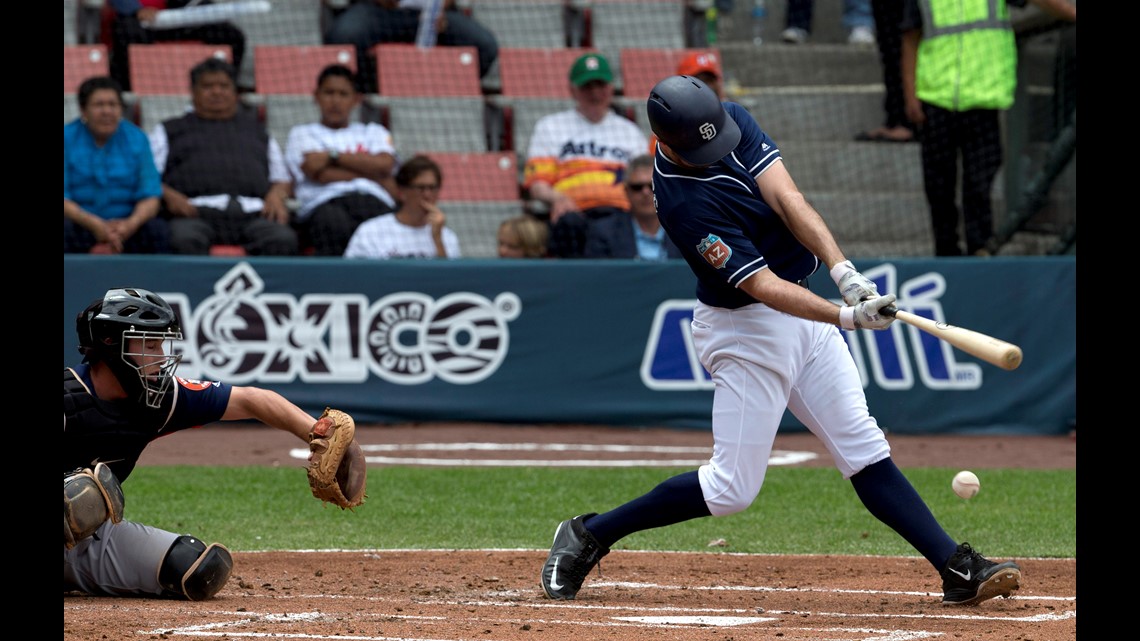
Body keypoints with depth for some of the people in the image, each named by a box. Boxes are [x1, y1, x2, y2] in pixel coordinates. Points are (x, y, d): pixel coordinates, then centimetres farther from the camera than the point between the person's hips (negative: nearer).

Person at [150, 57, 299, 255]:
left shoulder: (257, 131, 34)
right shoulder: (169, 131, 28)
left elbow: (283, 179, 28)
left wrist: (276, 195, 3)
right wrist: (169, 195, -8)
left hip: (252, 212, 2)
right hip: (198, 211, -2)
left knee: (283, 240, -34)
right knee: (186, 241, -41)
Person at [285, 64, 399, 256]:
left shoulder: (374, 132, 33)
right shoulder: (302, 133, 26)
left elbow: (384, 165, 10)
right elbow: (318, 171, 6)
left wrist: (333, 156, 6)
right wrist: (375, 177, 8)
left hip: (374, 201, 2)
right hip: (325, 202, -2)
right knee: (335, 226, -42)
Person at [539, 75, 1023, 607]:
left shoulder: (734, 121, -6)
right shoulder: (684, 203, -27)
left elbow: (787, 199, -15)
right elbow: (762, 286, -29)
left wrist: (843, 272, -28)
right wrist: (848, 317, -38)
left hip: (806, 314, 7)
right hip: (745, 329, -7)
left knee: (864, 449, 2)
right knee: (733, 487, -4)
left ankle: (958, 570, -2)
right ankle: (588, 535, 9)